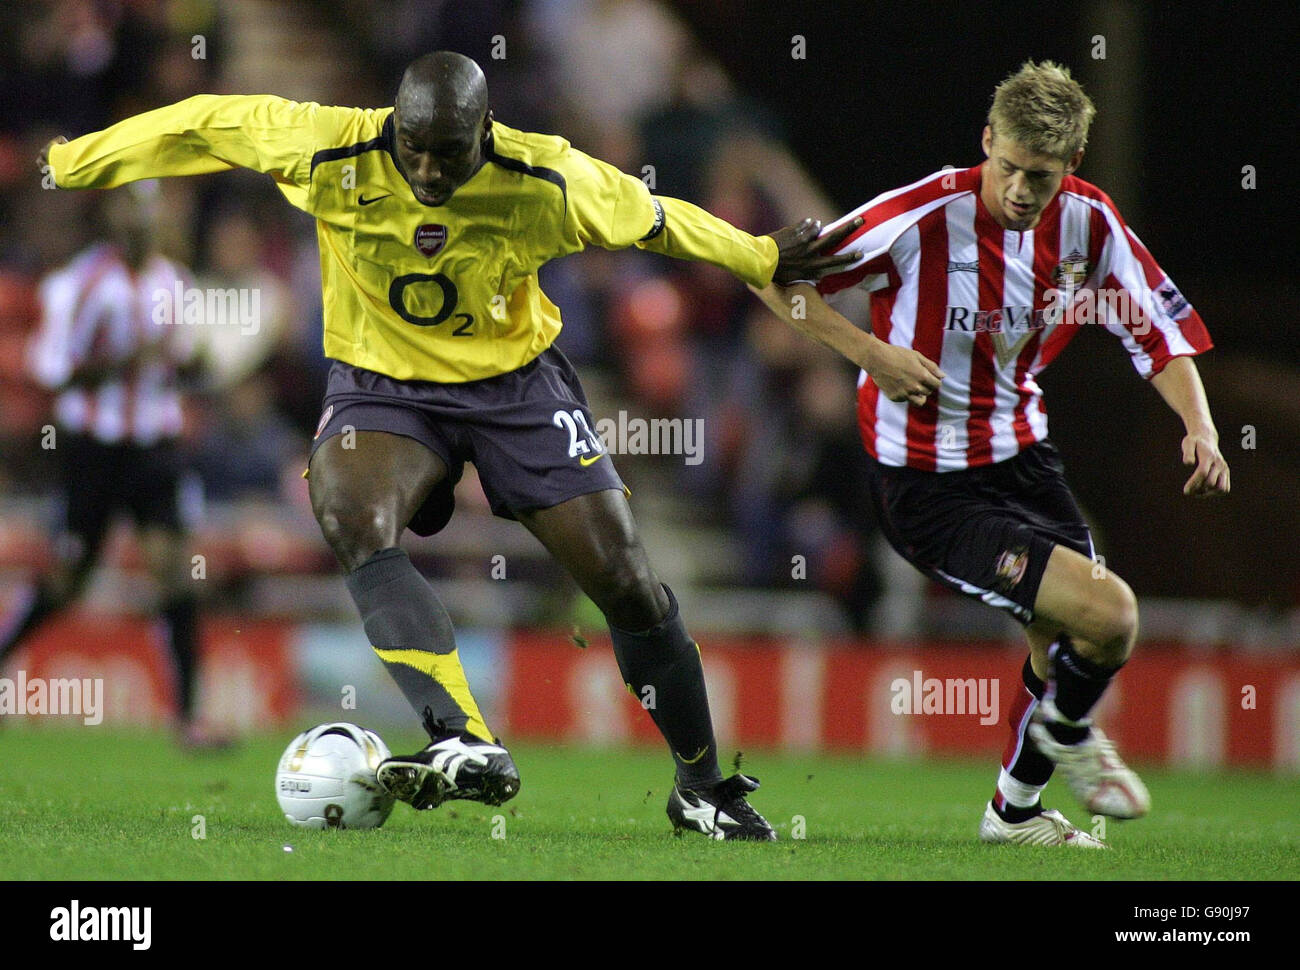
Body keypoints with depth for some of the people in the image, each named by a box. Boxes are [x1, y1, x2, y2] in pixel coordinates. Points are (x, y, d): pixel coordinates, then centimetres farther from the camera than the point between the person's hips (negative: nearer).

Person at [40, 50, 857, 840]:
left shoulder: (546, 183, -19)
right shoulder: (330, 153, -21)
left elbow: (654, 219, -1)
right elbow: (205, 124, -7)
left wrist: (762, 261, 10)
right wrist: (74, 163, 0)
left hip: (517, 380, 1)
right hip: (383, 385, 0)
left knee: (626, 580, -4)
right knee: (352, 520, -33)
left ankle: (704, 789, 17)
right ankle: (470, 747, -43)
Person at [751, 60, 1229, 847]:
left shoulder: (1088, 221, -7)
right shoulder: (925, 217, -24)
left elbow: (1158, 327, 4)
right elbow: (772, 274, -17)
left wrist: (1200, 428, -12)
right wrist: (872, 354, -25)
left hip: (1022, 455, 7)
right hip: (931, 487, -7)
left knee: (1067, 648, 15)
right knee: (1107, 614, -17)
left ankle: (1016, 808, 43)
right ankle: (1065, 732, 16)